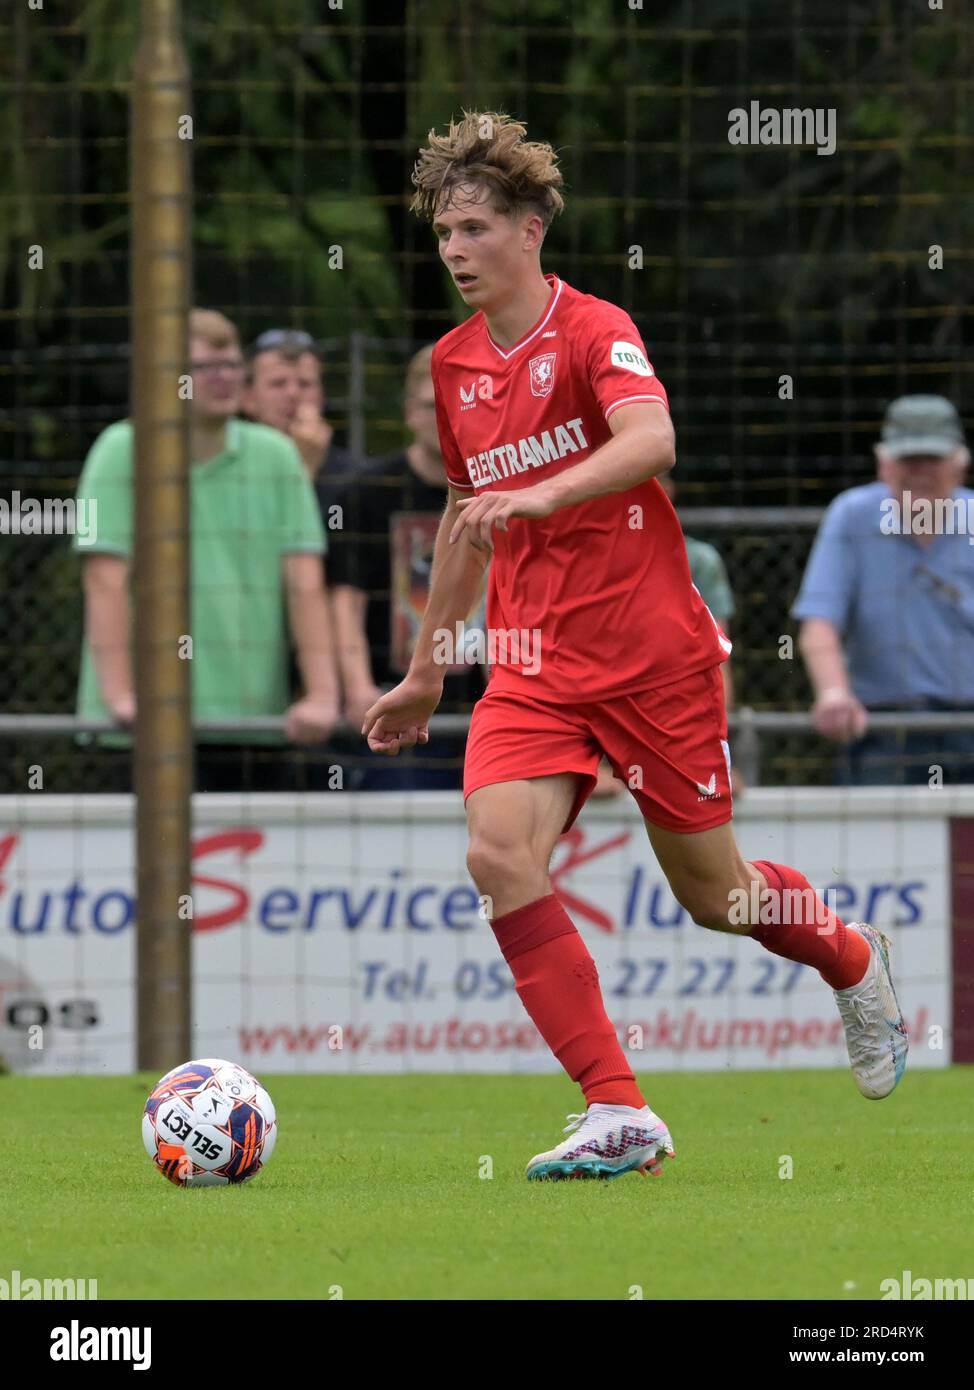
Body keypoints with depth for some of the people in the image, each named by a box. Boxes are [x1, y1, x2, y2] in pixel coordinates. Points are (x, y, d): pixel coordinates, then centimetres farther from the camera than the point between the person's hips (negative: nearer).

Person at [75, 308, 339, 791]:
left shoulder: (276, 456, 11)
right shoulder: (123, 452, 2)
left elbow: (304, 583, 6)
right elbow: (105, 579, -6)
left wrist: (322, 693, -6)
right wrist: (119, 694, -16)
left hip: (256, 716, 3)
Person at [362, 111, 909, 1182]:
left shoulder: (593, 331, -10)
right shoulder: (454, 362, 11)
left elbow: (651, 439, -31)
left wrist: (539, 494, -46)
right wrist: (425, 672, 28)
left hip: (654, 656, -5)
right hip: (533, 669, 5)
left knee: (712, 893, 5)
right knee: (498, 854, -21)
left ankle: (854, 964, 41)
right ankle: (618, 1115, -19)